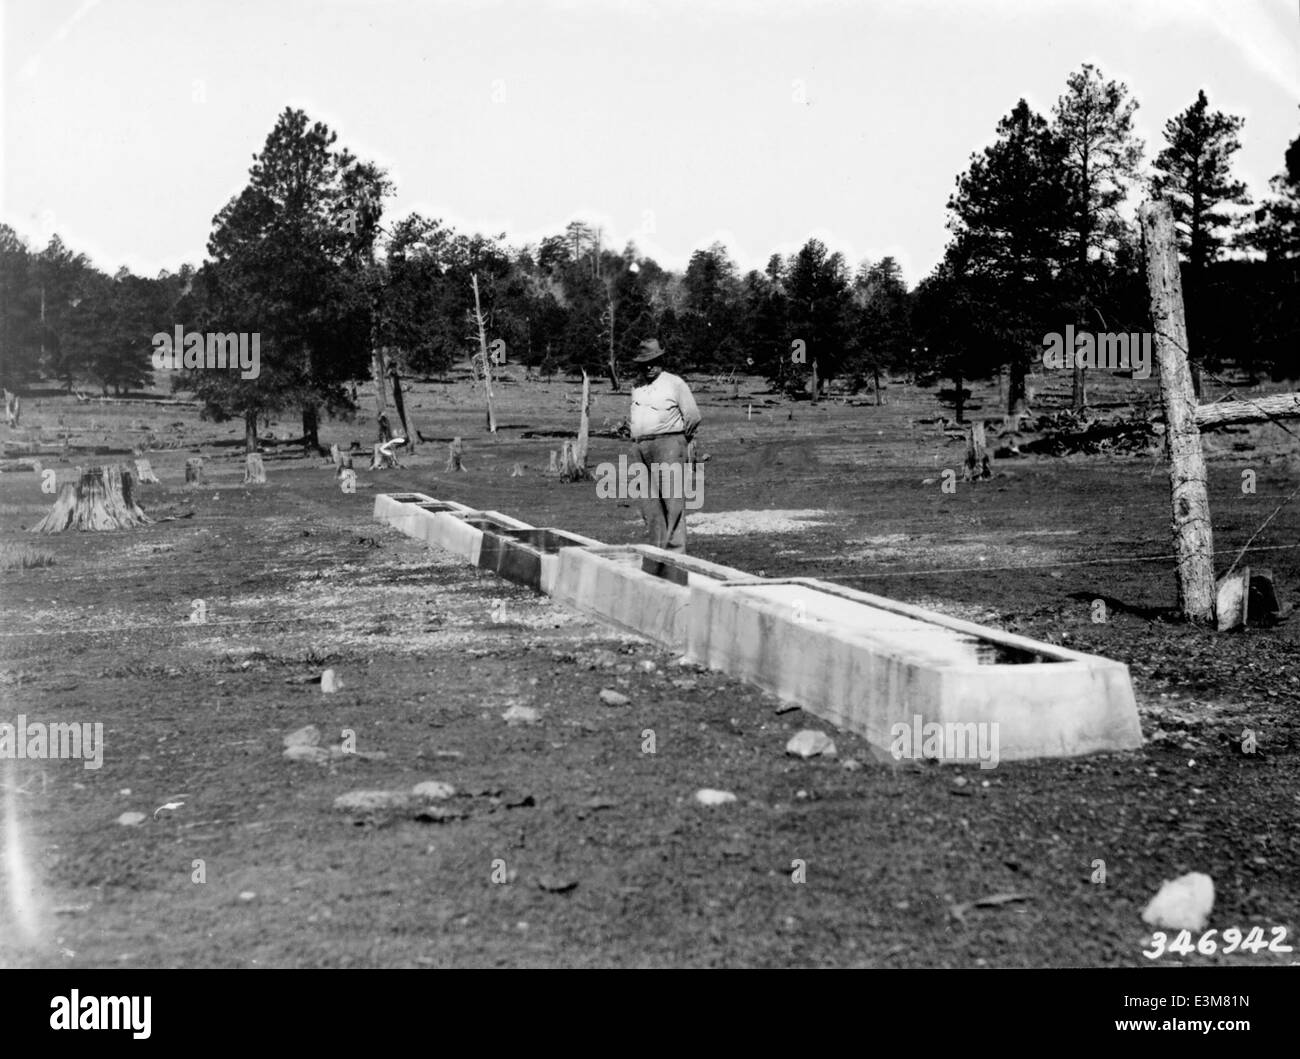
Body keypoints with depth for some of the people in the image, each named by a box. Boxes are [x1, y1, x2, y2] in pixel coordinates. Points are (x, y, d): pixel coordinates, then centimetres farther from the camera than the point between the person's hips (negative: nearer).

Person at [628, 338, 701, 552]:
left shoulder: (674, 383, 2)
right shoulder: (637, 387, 19)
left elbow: (693, 416, 1)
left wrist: (680, 442, 2)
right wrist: (634, 435, 17)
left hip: (667, 443, -6)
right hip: (640, 448, 6)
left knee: (672, 499, -11)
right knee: (649, 502, 3)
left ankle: (676, 548, -13)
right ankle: (658, 548, 8)